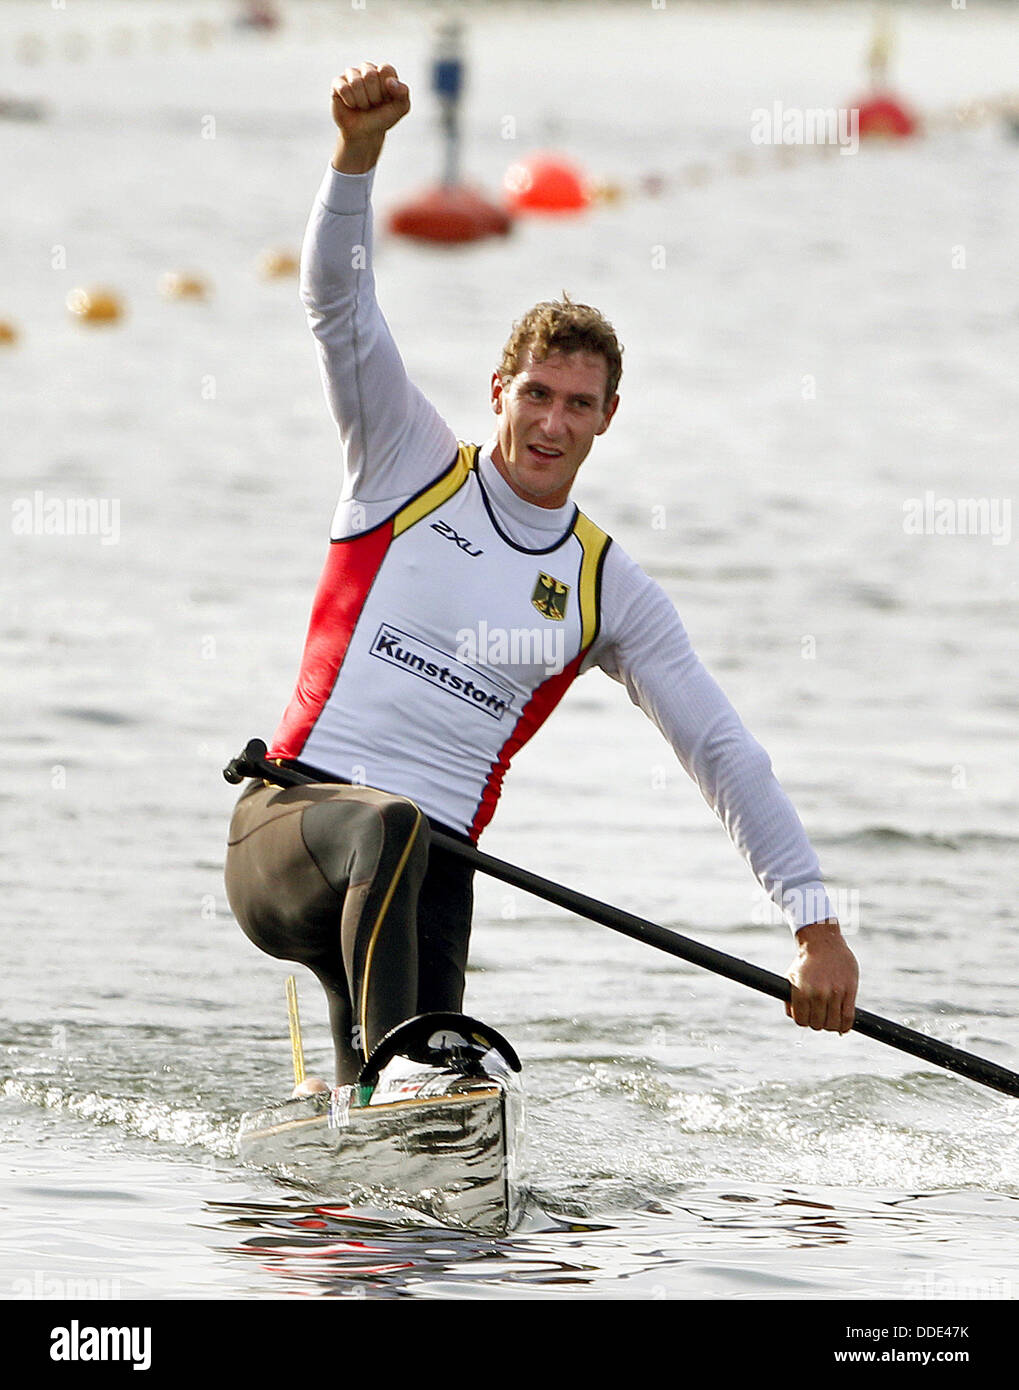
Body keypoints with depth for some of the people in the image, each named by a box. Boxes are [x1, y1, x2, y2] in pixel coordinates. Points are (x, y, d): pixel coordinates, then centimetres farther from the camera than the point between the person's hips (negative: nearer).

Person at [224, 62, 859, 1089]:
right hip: (293, 822, -3)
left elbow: (723, 753, 9)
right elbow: (338, 300, -3)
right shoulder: (411, 465, 9)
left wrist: (815, 923, 1)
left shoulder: (608, 591, 13)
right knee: (389, 827, -39)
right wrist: (358, 148, -21)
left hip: (428, 877, 3)